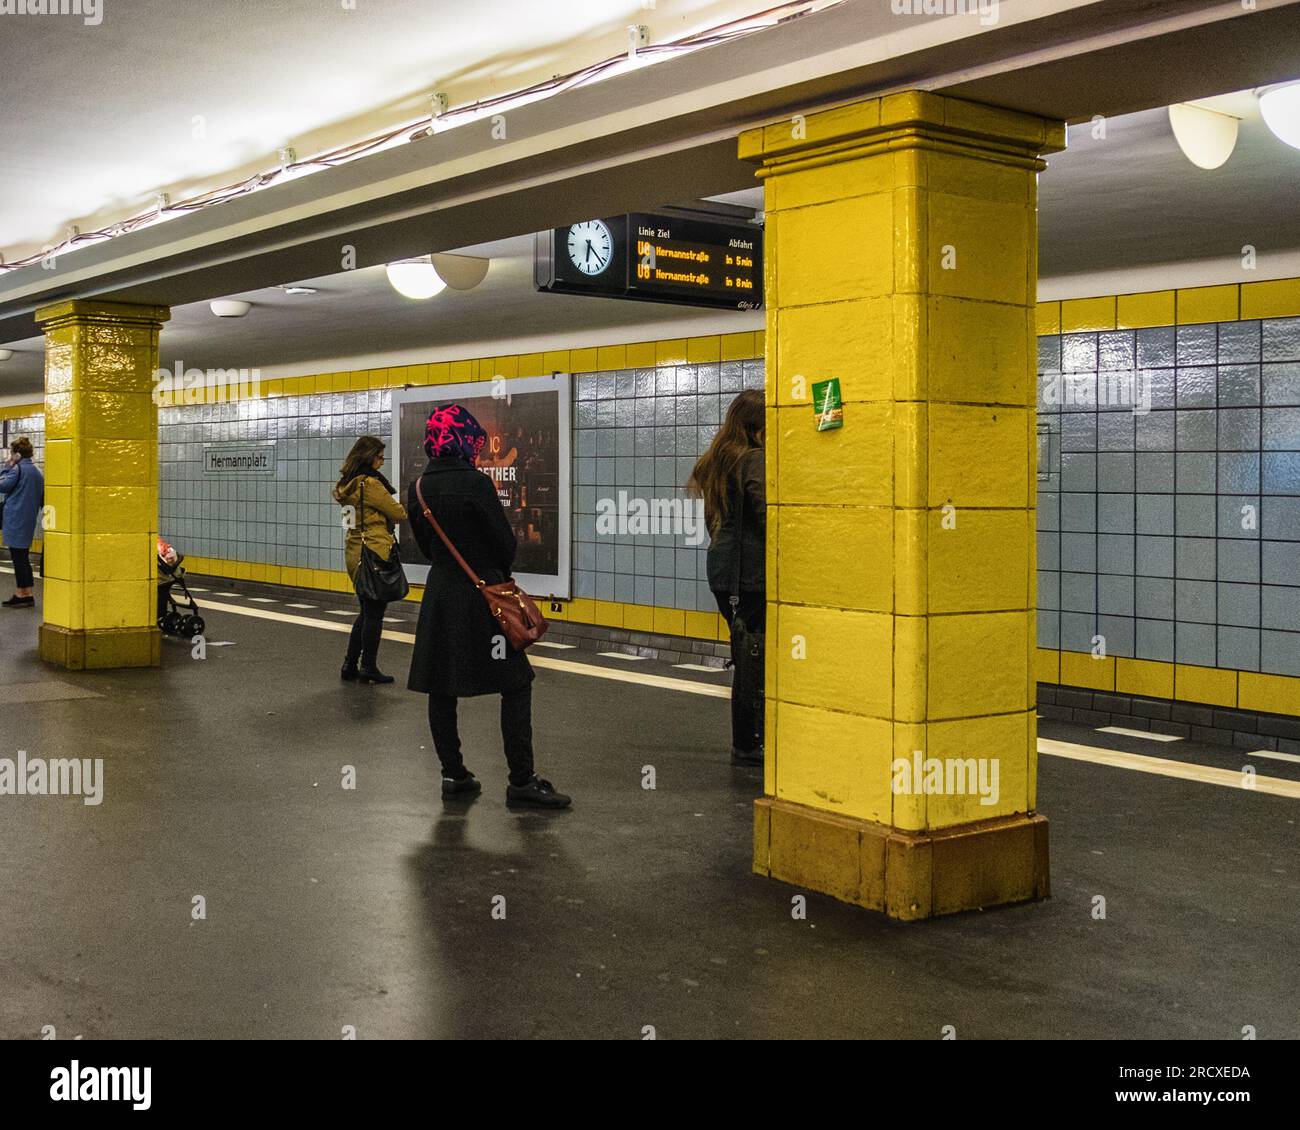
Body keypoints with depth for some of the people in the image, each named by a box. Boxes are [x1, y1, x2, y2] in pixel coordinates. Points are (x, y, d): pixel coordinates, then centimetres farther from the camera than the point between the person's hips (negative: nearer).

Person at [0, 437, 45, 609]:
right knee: (23, 557, 13)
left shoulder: (17, 469, -11)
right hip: (29, 520, 8)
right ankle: (27, 595, 13)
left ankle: (22, 594, 0)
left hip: (15, 519, -8)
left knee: (18, 556, -3)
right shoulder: (38, 472, 13)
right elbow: (42, 499, 16)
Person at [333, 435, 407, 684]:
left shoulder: (346, 485, 11)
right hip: (375, 553, -9)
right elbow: (398, 513, -8)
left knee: (366, 611, 17)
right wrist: (410, 505, 12)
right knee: (374, 614, 1)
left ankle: (350, 666, 18)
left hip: (354, 552, 9)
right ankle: (368, 668, 7)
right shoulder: (370, 484, -16)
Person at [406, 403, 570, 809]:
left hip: (438, 595, 7)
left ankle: (453, 774, 19)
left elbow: (426, 543, 12)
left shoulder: (418, 487, 4)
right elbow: (506, 542, -10)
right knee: (515, 685, 0)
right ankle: (521, 781, -2)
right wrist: (498, 575, 9)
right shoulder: (475, 483, -16)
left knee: (441, 688, 11)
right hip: (481, 594, -7)